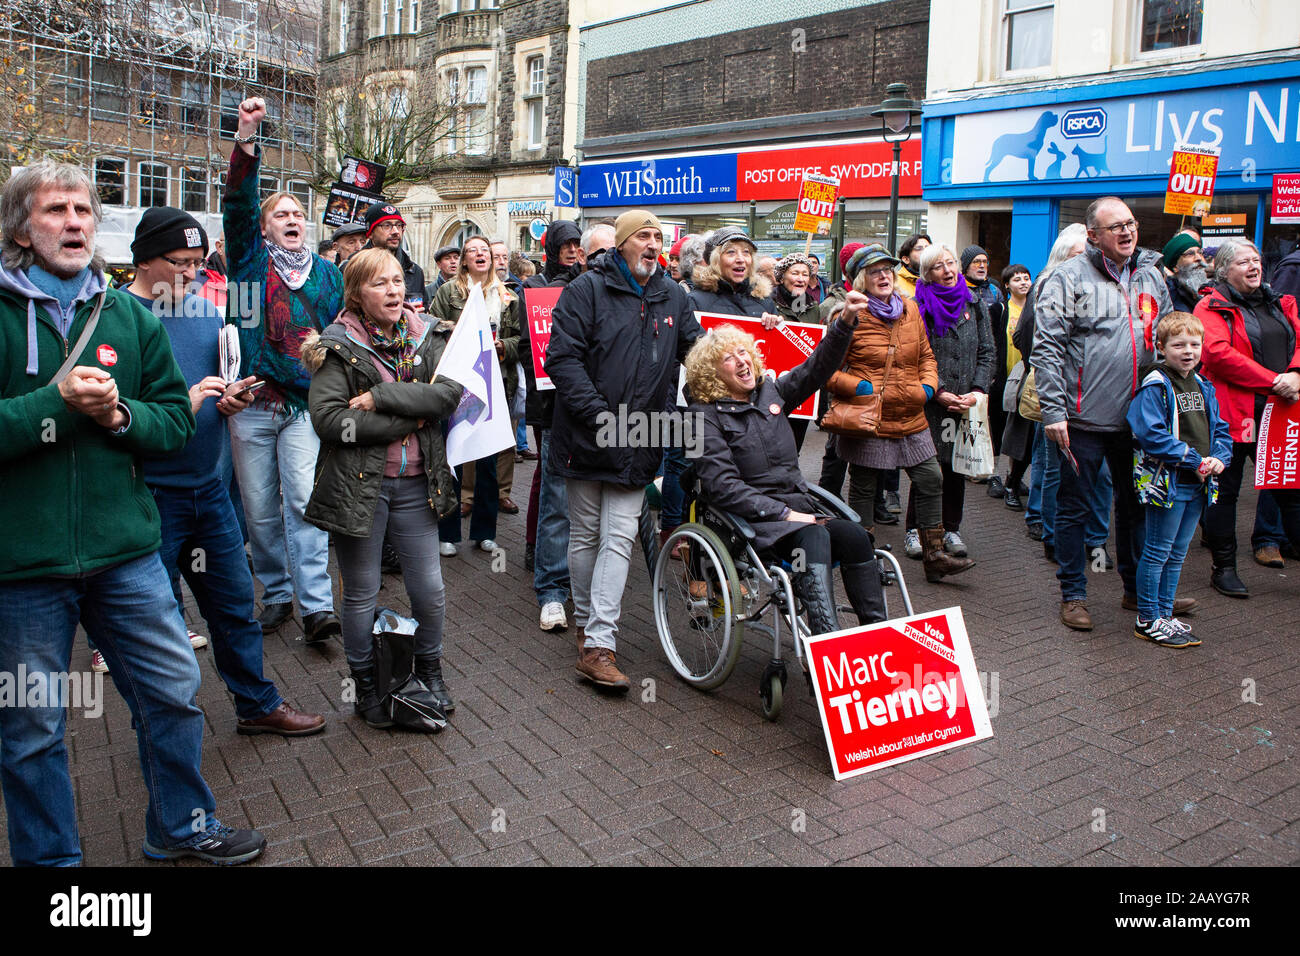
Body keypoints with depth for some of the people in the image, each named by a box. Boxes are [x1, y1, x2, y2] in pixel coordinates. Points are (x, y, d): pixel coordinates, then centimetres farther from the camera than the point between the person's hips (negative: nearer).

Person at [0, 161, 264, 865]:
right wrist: (58, 401, -21)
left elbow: (175, 419, 6)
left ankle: (182, 828, 34)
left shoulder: (129, 316, 7)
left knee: (173, 694, 12)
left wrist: (119, 413, -13)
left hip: (125, 550, 3)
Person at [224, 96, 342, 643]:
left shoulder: (327, 273, 14)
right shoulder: (251, 260, 9)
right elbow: (238, 203, -5)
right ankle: (277, 594, 20)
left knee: (304, 502, -11)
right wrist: (246, 136, -15)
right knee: (260, 509, 6)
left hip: (306, 403, 0)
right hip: (251, 403, 1)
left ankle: (317, 606, -13)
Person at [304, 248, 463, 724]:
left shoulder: (429, 336, 3)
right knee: (361, 595, 10)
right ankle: (366, 685, 31)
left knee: (430, 591, 9)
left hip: (415, 484, 3)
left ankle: (429, 671, 34)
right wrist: (407, 419, -15)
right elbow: (327, 418, -18)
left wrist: (381, 398, -19)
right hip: (358, 484, -3)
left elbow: (450, 392, -13)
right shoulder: (337, 346, -6)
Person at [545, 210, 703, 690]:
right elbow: (563, 357, -12)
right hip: (587, 435, -3)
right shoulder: (587, 289, -5)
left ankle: (598, 644, -2)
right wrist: (598, 413, -19)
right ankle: (587, 622, 29)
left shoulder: (672, 296, 9)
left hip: (638, 442, 3)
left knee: (619, 538, -3)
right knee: (585, 535, 10)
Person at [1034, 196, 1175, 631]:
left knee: (1137, 505, 16)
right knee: (1074, 507, 4)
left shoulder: (1152, 276, 12)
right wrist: (1053, 411, -18)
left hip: (1138, 416, 6)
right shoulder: (1069, 277, -7)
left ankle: (1139, 589, 31)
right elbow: (1046, 347, -12)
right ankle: (1073, 595, 17)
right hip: (1084, 418, -6)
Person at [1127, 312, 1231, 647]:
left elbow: (1220, 429, 15)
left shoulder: (1203, 387, 11)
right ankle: (1147, 620, 12)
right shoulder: (1155, 386, -14)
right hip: (1167, 481, -8)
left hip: (1198, 485, 8)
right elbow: (1152, 435, -23)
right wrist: (1194, 460, -21)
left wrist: (1218, 458, -5)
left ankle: (1164, 615, 26)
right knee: (1158, 553, 1)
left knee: (1177, 554, 15)